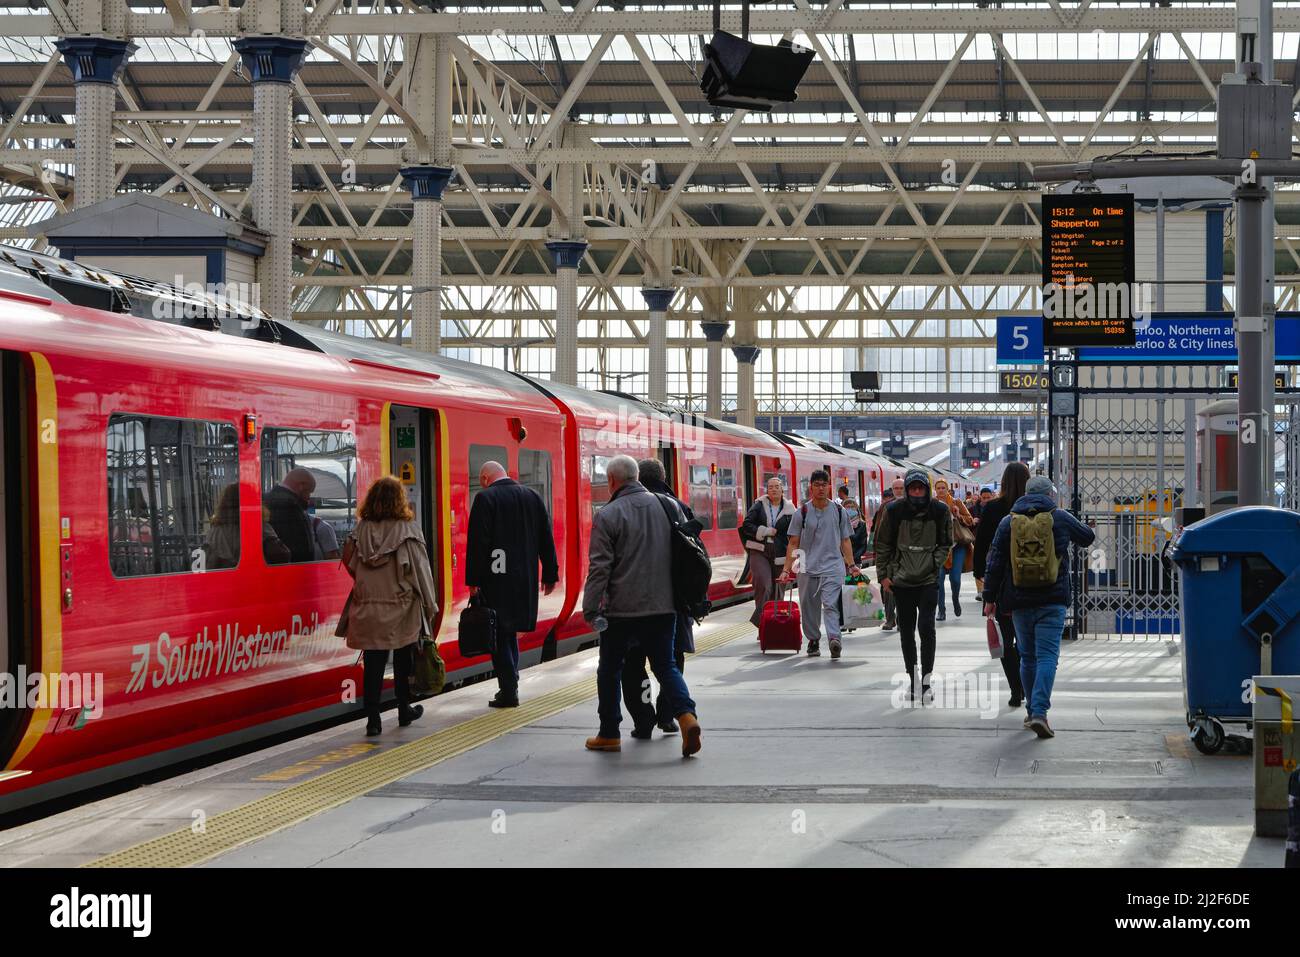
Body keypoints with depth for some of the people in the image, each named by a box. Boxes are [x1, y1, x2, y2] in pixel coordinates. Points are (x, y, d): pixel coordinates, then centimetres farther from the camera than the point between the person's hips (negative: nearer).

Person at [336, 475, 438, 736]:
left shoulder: (362, 528, -2)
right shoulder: (408, 528, -9)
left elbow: (349, 561, 3)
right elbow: (420, 569, -7)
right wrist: (429, 604, 1)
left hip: (369, 607, 1)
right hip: (402, 607, -1)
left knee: (373, 662, 2)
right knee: (403, 659, 16)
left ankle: (372, 718, -4)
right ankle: (404, 710, 28)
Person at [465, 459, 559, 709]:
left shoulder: (485, 498, -8)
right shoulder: (532, 496, 9)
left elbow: (477, 542, -13)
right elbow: (546, 539, 11)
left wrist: (473, 580, -11)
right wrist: (549, 574, 16)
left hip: (495, 578, -6)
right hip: (525, 579, 6)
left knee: (499, 634, 0)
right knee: (510, 630, 19)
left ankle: (508, 691, -2)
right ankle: (509, 686, 20)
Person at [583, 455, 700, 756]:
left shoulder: (607, 516, -9)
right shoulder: (668, 506, 5)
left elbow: (599, 567, -12)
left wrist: (590, 609, -7)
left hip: (621, 608, -4)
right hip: (663, 606, 4)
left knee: (610, 669, 12)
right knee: (665, 665, 10)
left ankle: (609, 734, 19)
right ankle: (686, 714, -15)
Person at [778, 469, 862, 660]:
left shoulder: (839, 511, 7)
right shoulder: (802, 512, 4)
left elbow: (845, 541, 14)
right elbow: (793, 543, 6)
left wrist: (851, 565, 8)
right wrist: (786, 569, 1)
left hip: (833, 566, -1)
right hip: (808, 568, 1)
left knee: (831, 604, -17)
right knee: (809, 608, 7)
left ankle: (834, 638, -29)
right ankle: (813, 640, 21)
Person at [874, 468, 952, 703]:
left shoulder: (940, 511, -2)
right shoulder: (895, 511, -2)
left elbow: (945, 543, 10)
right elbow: (883, 545, 7)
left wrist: (935, 563, -5)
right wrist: (883, 575, 3)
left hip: (929, 579, -2)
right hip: (901, 580, 2)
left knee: (926, 626, -15)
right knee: (906, 631, 8)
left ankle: (926, 680, -8)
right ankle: (912, 679, 20)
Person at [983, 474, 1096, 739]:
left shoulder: (1008, 522, 3)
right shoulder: (1061, 518, 0)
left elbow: (995, 563, 1)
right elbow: (1087, 538, 18)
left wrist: (989, 598, 5)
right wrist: (1082, 527, 40)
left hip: (1020, 601, 2)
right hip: (1053, 600, -2)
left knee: (1027, 657, 15)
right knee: (1047, 656, -6)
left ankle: (1033, 711, 21)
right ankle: (1039, 711, -20)